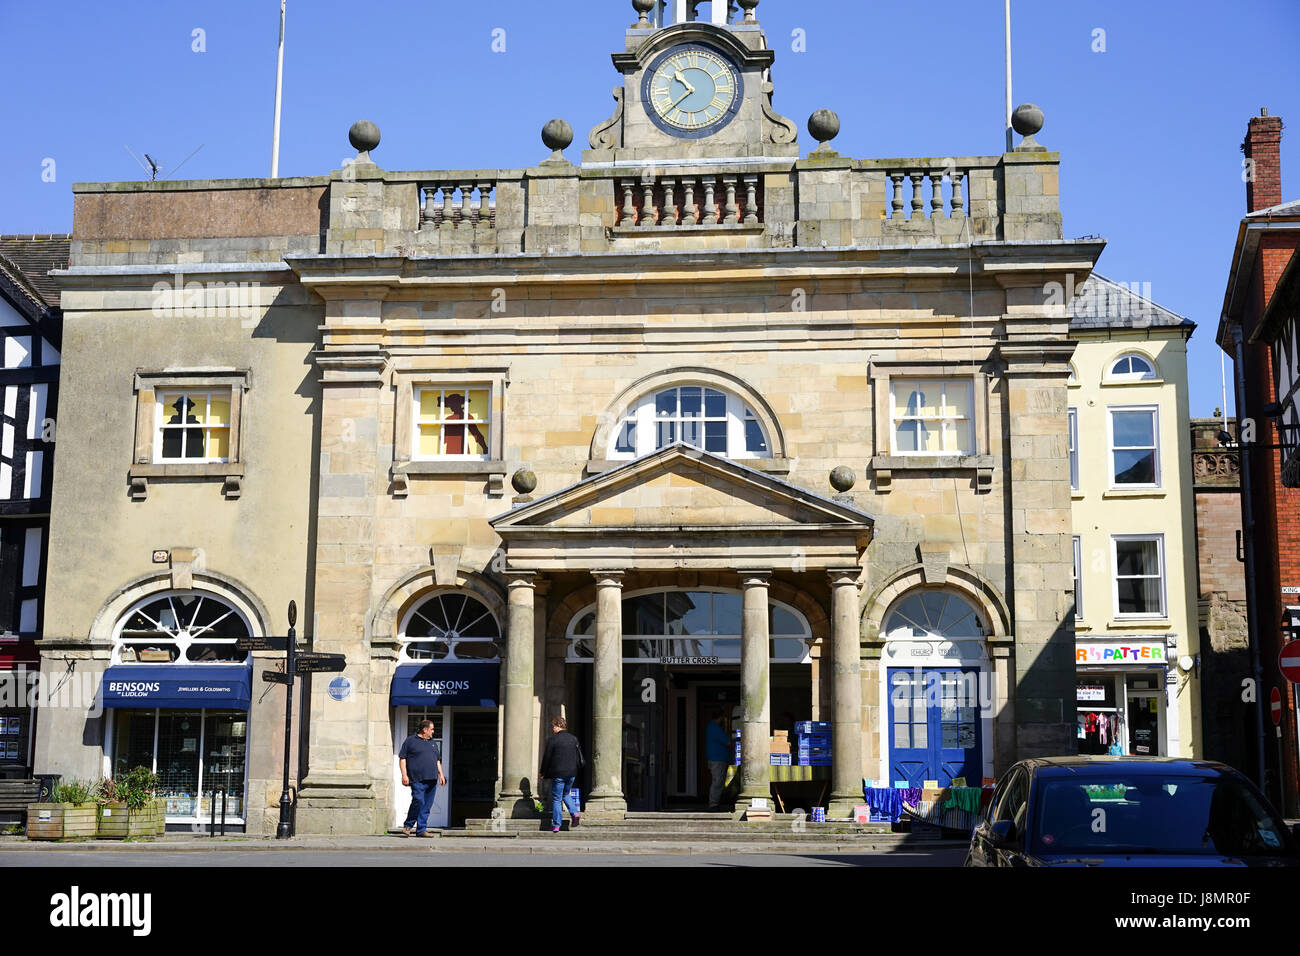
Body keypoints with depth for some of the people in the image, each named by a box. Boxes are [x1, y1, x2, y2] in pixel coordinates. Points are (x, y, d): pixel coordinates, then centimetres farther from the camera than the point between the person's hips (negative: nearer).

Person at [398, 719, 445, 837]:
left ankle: (421, 830, 6)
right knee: (418, 801, -17)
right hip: (417, 779, -6)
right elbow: (402, 758, 0)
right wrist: (404, 775, -9)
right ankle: (407, 825, 1)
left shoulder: (433, 743, 21)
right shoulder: (410, 741, 3)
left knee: (427, 805, 2)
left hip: (432, 779, 6)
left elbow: (438, 760, 26)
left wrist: (441, 774, 15)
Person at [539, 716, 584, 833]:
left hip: (558, 774, -5)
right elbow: (579, 755, 12)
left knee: (556, 799, 2)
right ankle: (575, 813, 3)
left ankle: (556, 826, 2)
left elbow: (547, 757, -5)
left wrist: (543, 772, 7)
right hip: (571, 773, 5)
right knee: (566, 794, 24)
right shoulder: (573, 739, 7)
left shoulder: (553, 740, -9)